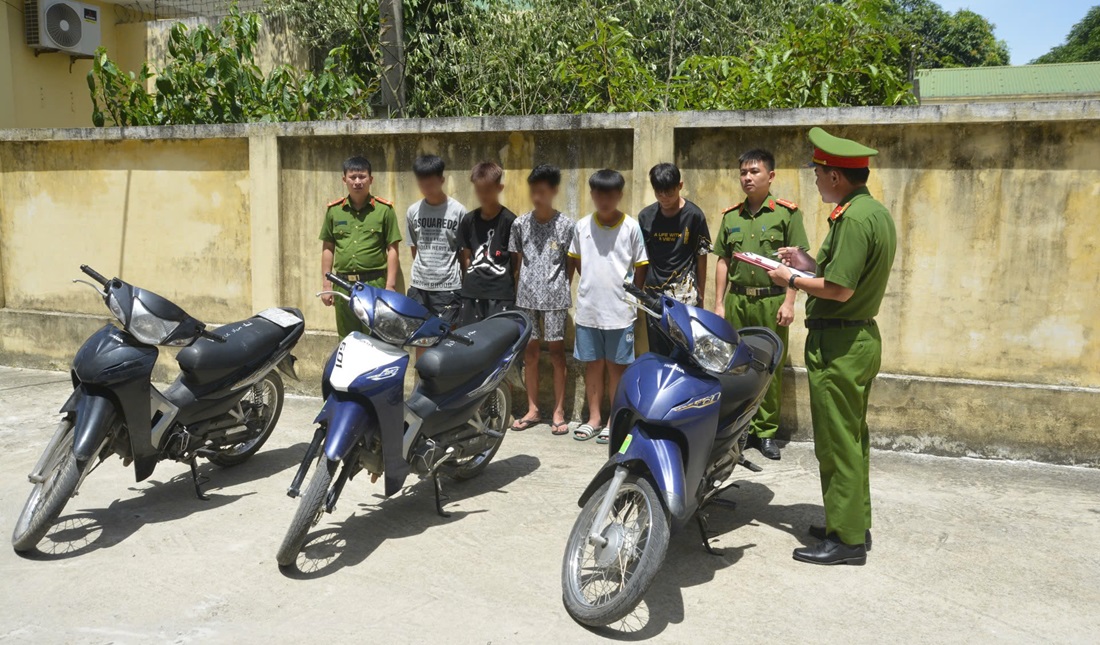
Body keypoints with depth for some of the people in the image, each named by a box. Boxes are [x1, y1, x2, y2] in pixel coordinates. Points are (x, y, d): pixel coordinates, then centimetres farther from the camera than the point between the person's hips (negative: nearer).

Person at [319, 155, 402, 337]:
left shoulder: (384, 209, 0)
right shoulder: (334, 210, 9)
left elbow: (392, 249, 0)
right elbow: (328, 248, 13)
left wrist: (390, 286, -6)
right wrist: (326, 285, 8)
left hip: (374, 283, -3)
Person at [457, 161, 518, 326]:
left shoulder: (509, 221, -5)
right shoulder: (468, 220, 9)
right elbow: (466, 257, 13)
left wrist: (513, 290, -1)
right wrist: (469, 283, 7)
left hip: (501, 295, -4)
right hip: (472, 293, 4)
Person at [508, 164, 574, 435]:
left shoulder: (566, 224, -3)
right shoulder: (520, 224, 4)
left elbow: (571, 262, 3)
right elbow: (517, 263, 9)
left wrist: (565, 288, 0)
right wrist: (518, 293, 6)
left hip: (555, 297, -3)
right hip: (527, 296, 3)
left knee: (556, 351, 2)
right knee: (530, 352, 9)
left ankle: (559, 411, 11)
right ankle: (533, 410, 19)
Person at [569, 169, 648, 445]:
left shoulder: (632, 227, -3)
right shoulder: (582, 226, 4)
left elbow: (640, 267, 1)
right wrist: (593, 284, 9)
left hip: (620, 312, -3)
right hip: (588, 310, 3)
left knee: (616, 367, 7)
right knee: (592, 366, 11)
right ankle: (594, 419, 23)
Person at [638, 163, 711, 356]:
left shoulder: (694, 215, -2)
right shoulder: (645, 216, 6)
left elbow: (701, 257, 2)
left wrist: (701, 295, 3)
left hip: (684, 293, -3)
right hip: (654, 295, 3)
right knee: (657, 353, 7)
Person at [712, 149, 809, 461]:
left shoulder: (787, 213, 1)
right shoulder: (731, 216, 13)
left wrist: (788, 302, -9)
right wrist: (718, 303, 9)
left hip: (771, 301, -3)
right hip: (737, 301, 3)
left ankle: (766, 431, 12)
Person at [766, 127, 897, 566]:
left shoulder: (853, 219, -19)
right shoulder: (878, 213, 13)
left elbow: (840, 289, -24)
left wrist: (791, 280, -11)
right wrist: (810, 265, 15)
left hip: (838, 343, -11)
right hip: (863, 336, 11)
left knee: (837, 442, -2)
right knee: (853, 437, 18)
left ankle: (846, 539, 7)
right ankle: (856, 524, 29)